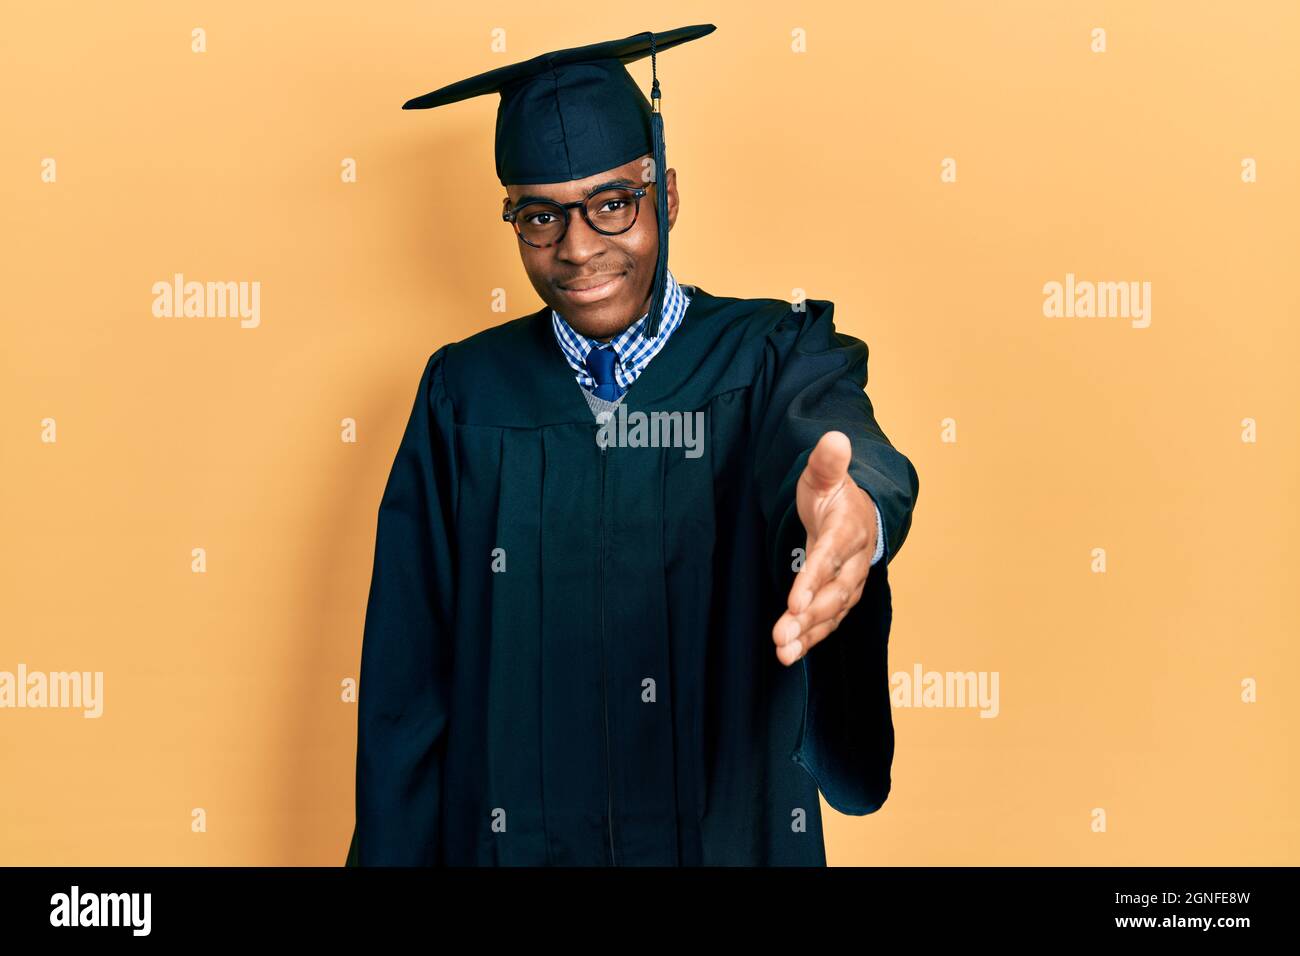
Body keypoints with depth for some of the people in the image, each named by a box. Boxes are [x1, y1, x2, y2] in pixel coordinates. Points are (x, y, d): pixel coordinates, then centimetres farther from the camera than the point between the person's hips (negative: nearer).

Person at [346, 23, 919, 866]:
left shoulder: (773, 358, -6)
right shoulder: (465, 395, -3)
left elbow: (834, 440, -30)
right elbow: (408, 671, -1)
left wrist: (848, 503, -52)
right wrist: (393, 850, -3)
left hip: (736, 834, 0)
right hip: (514, 838, 1)